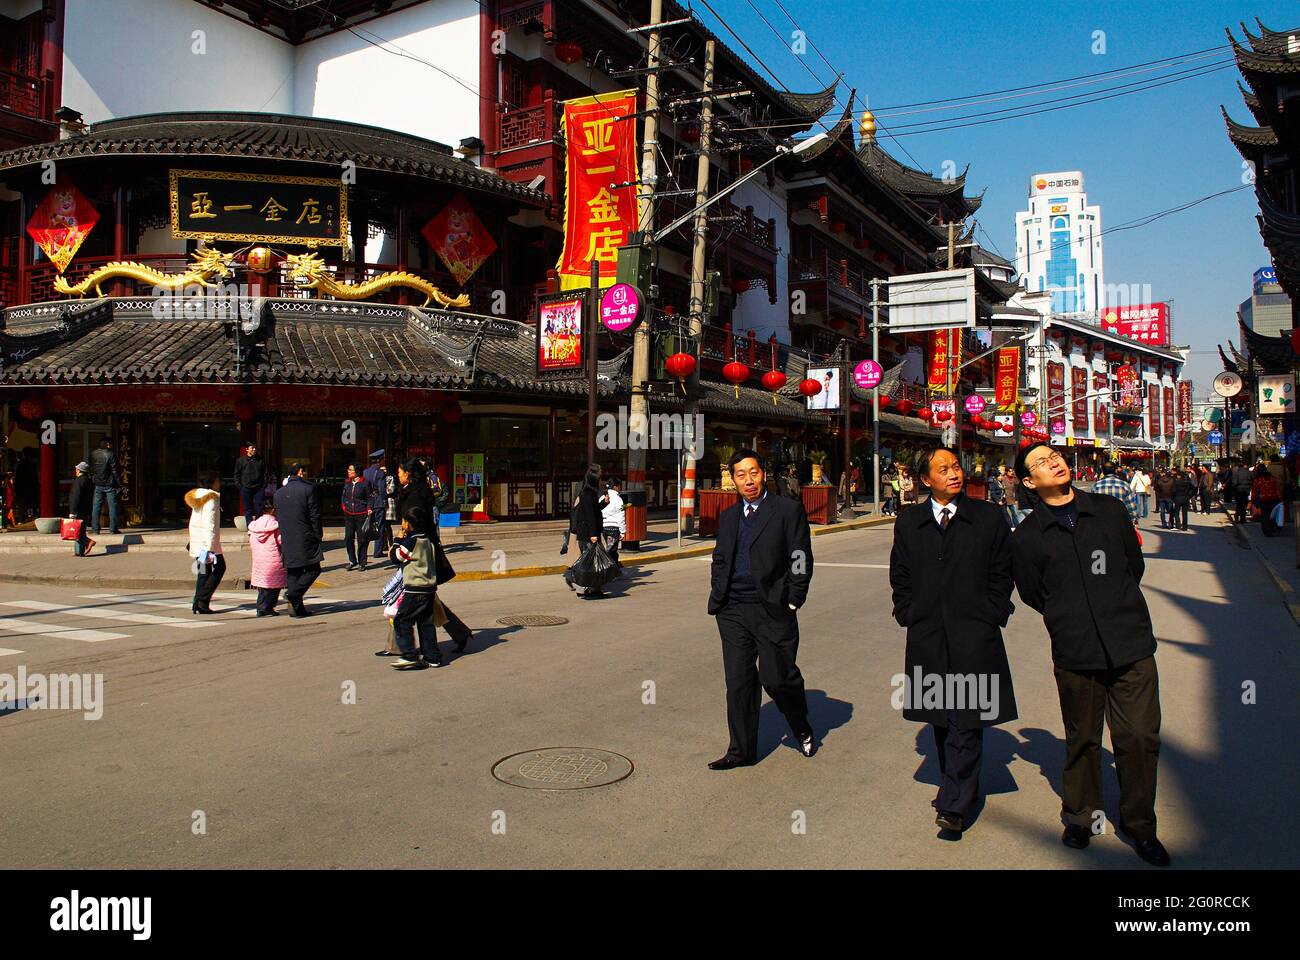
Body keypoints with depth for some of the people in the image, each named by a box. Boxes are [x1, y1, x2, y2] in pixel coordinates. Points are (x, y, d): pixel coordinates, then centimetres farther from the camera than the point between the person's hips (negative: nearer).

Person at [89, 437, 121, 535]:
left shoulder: (93, 455, 6)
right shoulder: (110, 454, -11)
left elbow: (91, 470, 14)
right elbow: (114, 470, -12)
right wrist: (119, 483, -8)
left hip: (97, 484, 5)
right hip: (109, 485, -4)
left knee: (96, 507, 9)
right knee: (112, 506, 1)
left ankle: (95, 528, 8)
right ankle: (113, 528, -1)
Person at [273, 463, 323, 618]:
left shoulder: (279, 493, 11)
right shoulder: (309, 489, -7)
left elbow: (278, 517, 13)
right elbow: (315, 516, -9)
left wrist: (284, 537, 19)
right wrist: (318, 536, -2)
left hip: (287, 541, 6)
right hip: (305, 538, -6)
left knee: (292, 572, 9)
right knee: (313, 570, 4)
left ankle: (297, 608, 8)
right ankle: (293, 594, -14)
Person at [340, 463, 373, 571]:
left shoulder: (365, 483, -6)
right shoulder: (347, 482, 9)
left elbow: (370, 497, 0)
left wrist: (368, 509, -10)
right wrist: (344, 506, 9)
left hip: (361, 515, -4)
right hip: (349, 515, 5)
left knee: (362, 539, 1)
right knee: (348, 538, 2)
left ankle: (362, 563, 11)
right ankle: (352, 561, 16)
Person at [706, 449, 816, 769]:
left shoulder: (789, 510, -1)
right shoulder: (728, 516, 15)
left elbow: (801, 560, -3)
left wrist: (792, 602, -7)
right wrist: (717, 599, 8)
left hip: (772, 610, -4)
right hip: (733, 611, 5)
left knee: (778, 678, -1)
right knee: (738, 681, 7)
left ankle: (802, 730, 30)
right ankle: (742, 751, 19)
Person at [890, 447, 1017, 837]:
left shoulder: (989, 517, 3)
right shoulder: (908, 525, 9)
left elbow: (1002, 573, 5)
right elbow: (900, 578, 13)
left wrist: (989, 617, -3)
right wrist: (910, 617, 3)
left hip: (974, 635, -3)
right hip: (928, 637, 3)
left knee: (965, 721, -7)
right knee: (941, 720, 11)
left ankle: (954, 805, -2)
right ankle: (960, 788, 28)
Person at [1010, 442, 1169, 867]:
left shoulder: (1109, 510, 6)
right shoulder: (1028, 536, 0)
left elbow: (1134, 565, 17)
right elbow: (1032, 593, 11)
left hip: (1131, 645, 1)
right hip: (1075, 653, -1)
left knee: (1140, 737, 3)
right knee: (1082, 740, 12)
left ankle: (1140, 825, 23)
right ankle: (1081, 816, 32)